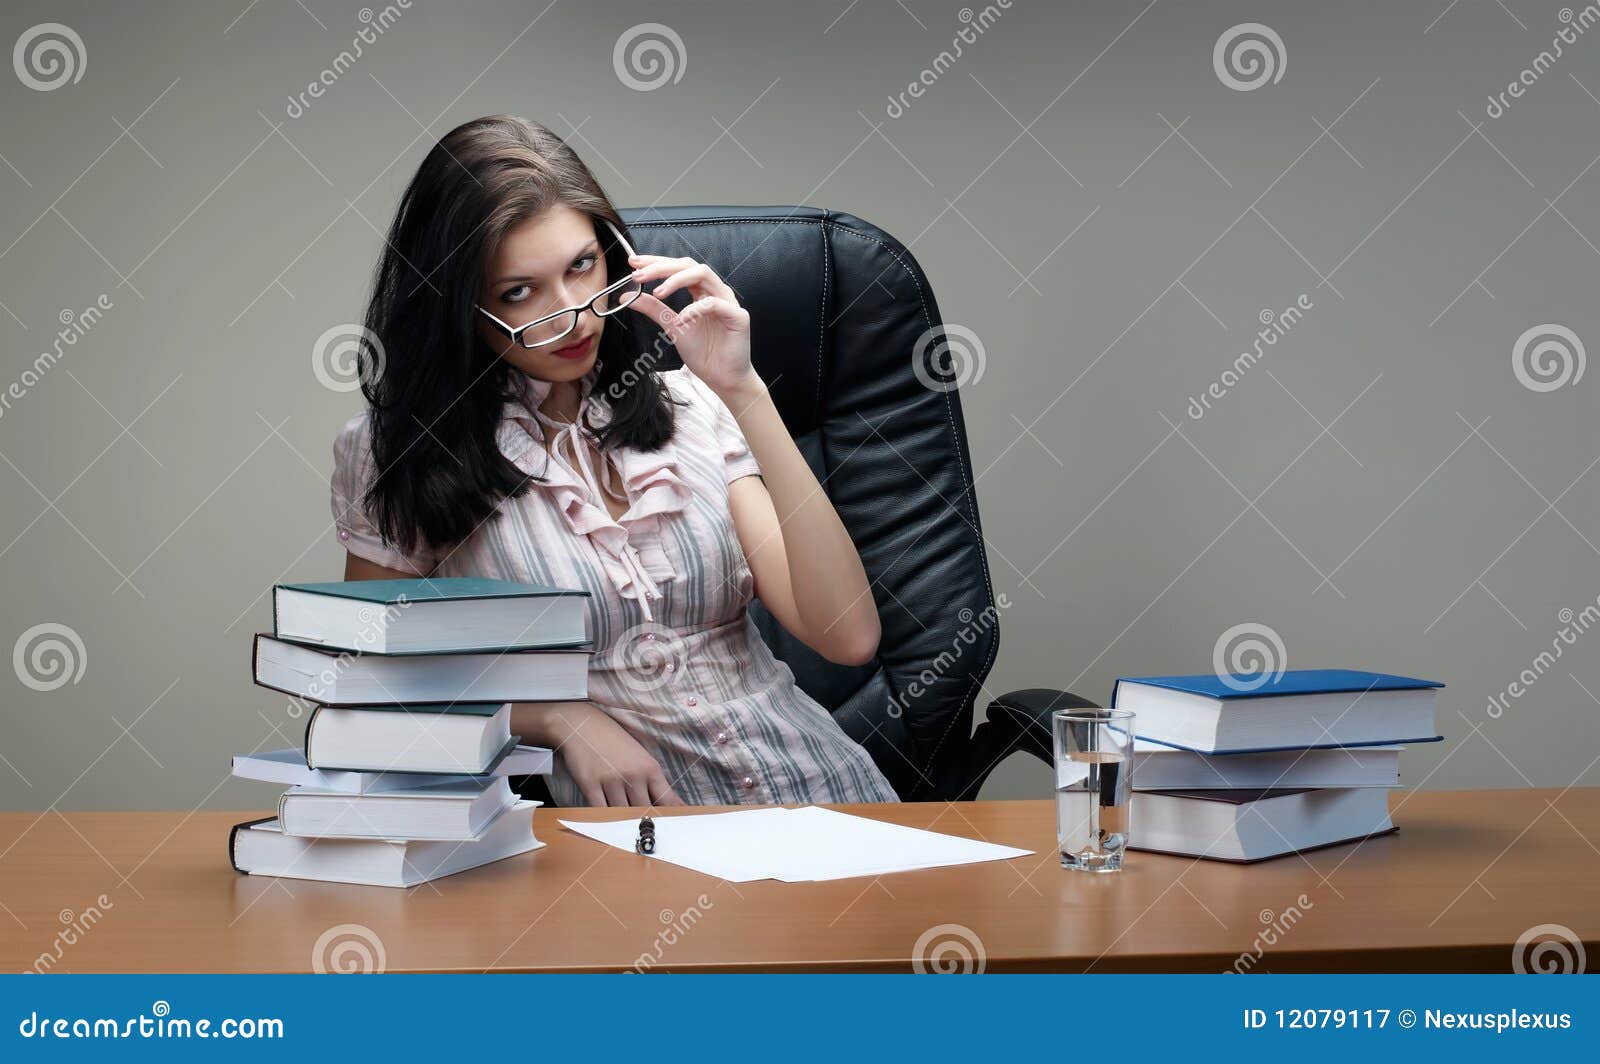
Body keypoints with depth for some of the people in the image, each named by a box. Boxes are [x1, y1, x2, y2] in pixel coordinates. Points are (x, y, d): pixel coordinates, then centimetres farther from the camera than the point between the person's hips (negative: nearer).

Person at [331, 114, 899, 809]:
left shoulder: (690, 406, 10)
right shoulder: (402, 455, 4)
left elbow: (848, 636, -2)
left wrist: (744, 392, -7)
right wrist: (564, 717, -6)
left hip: (814, 791, 2)